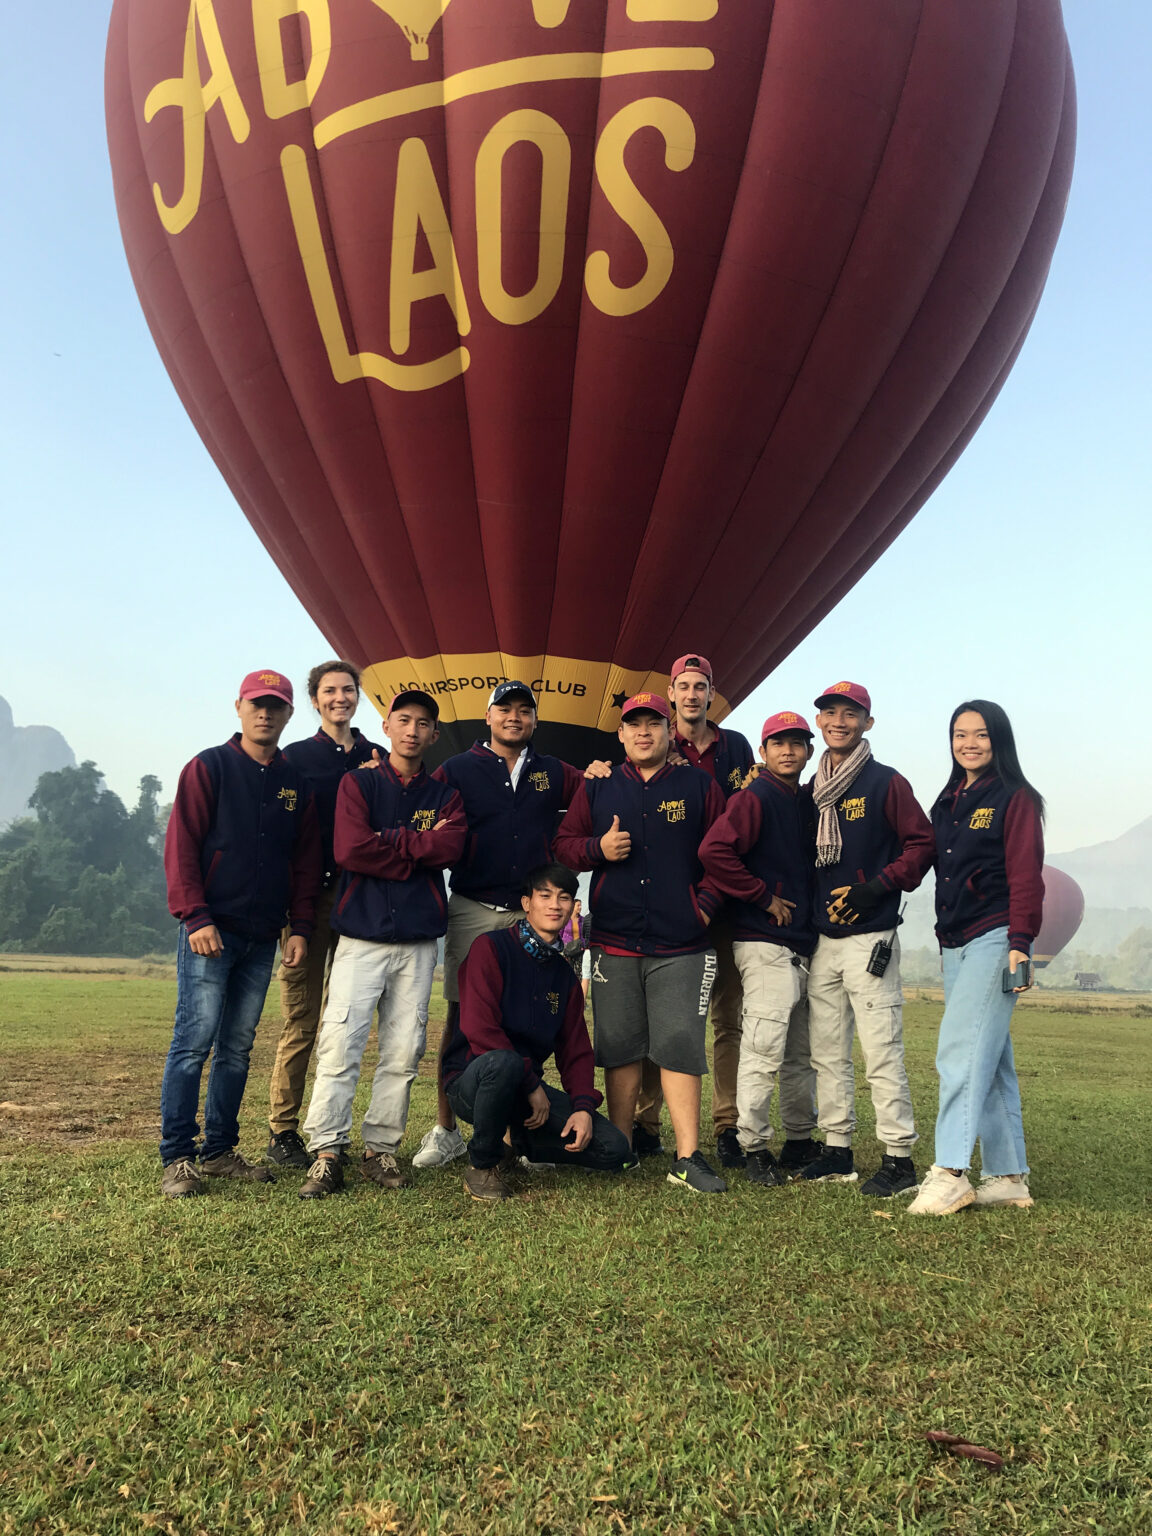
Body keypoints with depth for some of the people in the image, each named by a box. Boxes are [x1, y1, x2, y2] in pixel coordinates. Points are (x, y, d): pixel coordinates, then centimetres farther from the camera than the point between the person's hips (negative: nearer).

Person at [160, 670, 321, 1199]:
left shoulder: (296, 782, 12)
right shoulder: (209, 767, 0)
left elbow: (306, 861, 13)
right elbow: (181, 846, -6)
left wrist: (299, 927, 5)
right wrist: (195, 917, -14)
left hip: (263, 937, 5)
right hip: (210, 931, -5)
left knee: (238, 1047, 9)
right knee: (194, 1040, -6)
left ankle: (220, 1150, 18)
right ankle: (177, 1158, 2)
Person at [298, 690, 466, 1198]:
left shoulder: (445, 795, 13)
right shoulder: (358, 783, 7)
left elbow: (451, 847, -7)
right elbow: (350, 849, -9)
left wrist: (386, 842, -7)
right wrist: (418, 851, -5)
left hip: (419, 941, 2)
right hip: (361, 935, -2)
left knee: (403, 1052, 3)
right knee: (339, 1045, -8)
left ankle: (382, 1149, 13)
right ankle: (327, 1153, -2)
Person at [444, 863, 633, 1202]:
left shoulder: (565, 975, 12)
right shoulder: (491, 948, -9)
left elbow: (576, 1050, 10)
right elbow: (479, 1028, -18)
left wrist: (584, 1107, -8)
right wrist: (532, 1086, -16)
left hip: (527, 1086, 6)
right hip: (472, 1081, -6)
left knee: (615, 1150, -8)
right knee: (504, 1063, -42)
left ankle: (514, 1142, 13)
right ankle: (482, 1163, -14)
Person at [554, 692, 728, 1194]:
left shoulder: (698, 785, 8)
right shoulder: (597, 787, 12)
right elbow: (564, 843, 12)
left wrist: (706, 903, -3)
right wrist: (598, 848, -8)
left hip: (681, 945, -1)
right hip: (614, 942, 2)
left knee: (680, 1045, -5)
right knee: (620, 1048, 8)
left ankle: (688, 1159, 0)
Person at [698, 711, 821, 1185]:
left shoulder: (808, 802, 15)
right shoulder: (754, 798, -9)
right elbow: (714, 851, -22)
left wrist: (813, 907, 8)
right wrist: (764, 897, -16)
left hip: (804, 941, 8)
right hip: (765, 942, -8)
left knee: (802, 1052, 15)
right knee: (764, 1049, -8)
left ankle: (801, 1141, 27)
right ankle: (755, 1148, 2)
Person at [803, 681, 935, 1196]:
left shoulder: (886, 783, -2)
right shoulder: (812, 790, 14)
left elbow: (922, 844, -5)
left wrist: (875, 887, -15)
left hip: (870, 939, -6)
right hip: (822, 940, 6)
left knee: (881, 1052, -7)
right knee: (827, 1053, 10)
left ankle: (899, 1158, 2)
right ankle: (837, 1149, 20)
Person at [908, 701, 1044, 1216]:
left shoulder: (1015, 798, -2)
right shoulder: (948, 802, 18)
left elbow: (1025, 876, -9)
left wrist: (1020, 942, -17)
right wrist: (944, 937, 13)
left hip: (994, 939, -7)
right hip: (954, 944, 7)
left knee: (962, 1052, -15)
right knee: (991, 1061, 9)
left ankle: (949, 1173, -15)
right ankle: (1008, 1176, 15)